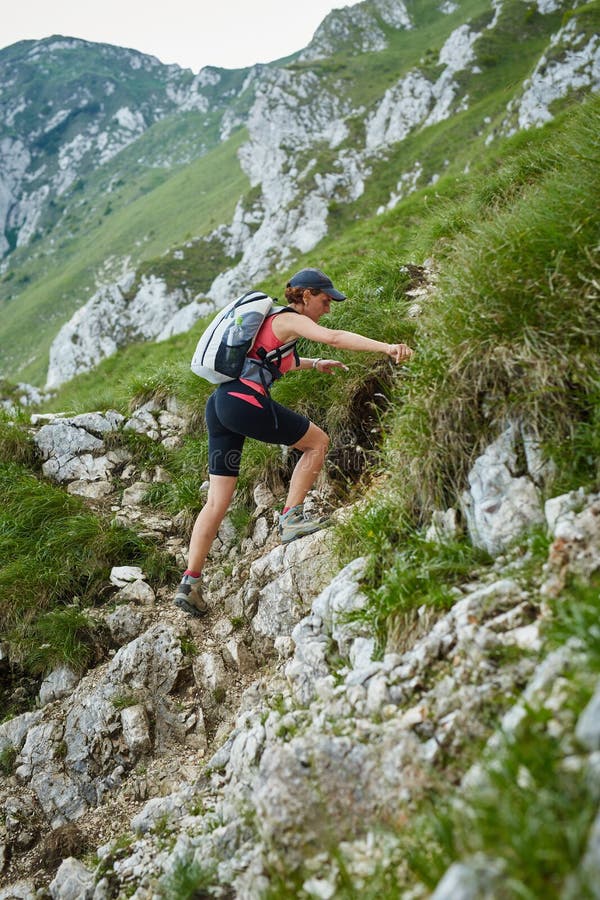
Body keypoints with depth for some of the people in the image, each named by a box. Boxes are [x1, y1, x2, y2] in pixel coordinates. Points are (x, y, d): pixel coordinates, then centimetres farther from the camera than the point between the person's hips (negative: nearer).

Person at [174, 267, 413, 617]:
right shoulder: (290, 320, 1)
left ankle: (190, 583, 5)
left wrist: (314, 363, 49)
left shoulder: (272, 320, 27)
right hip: (245, 400, -9)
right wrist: (387, 347, -24)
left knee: (218, 501, 7)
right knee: (318, 442, 9)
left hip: (220, 403, 9)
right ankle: (291, 518, 6)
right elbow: (334, 337, -17)